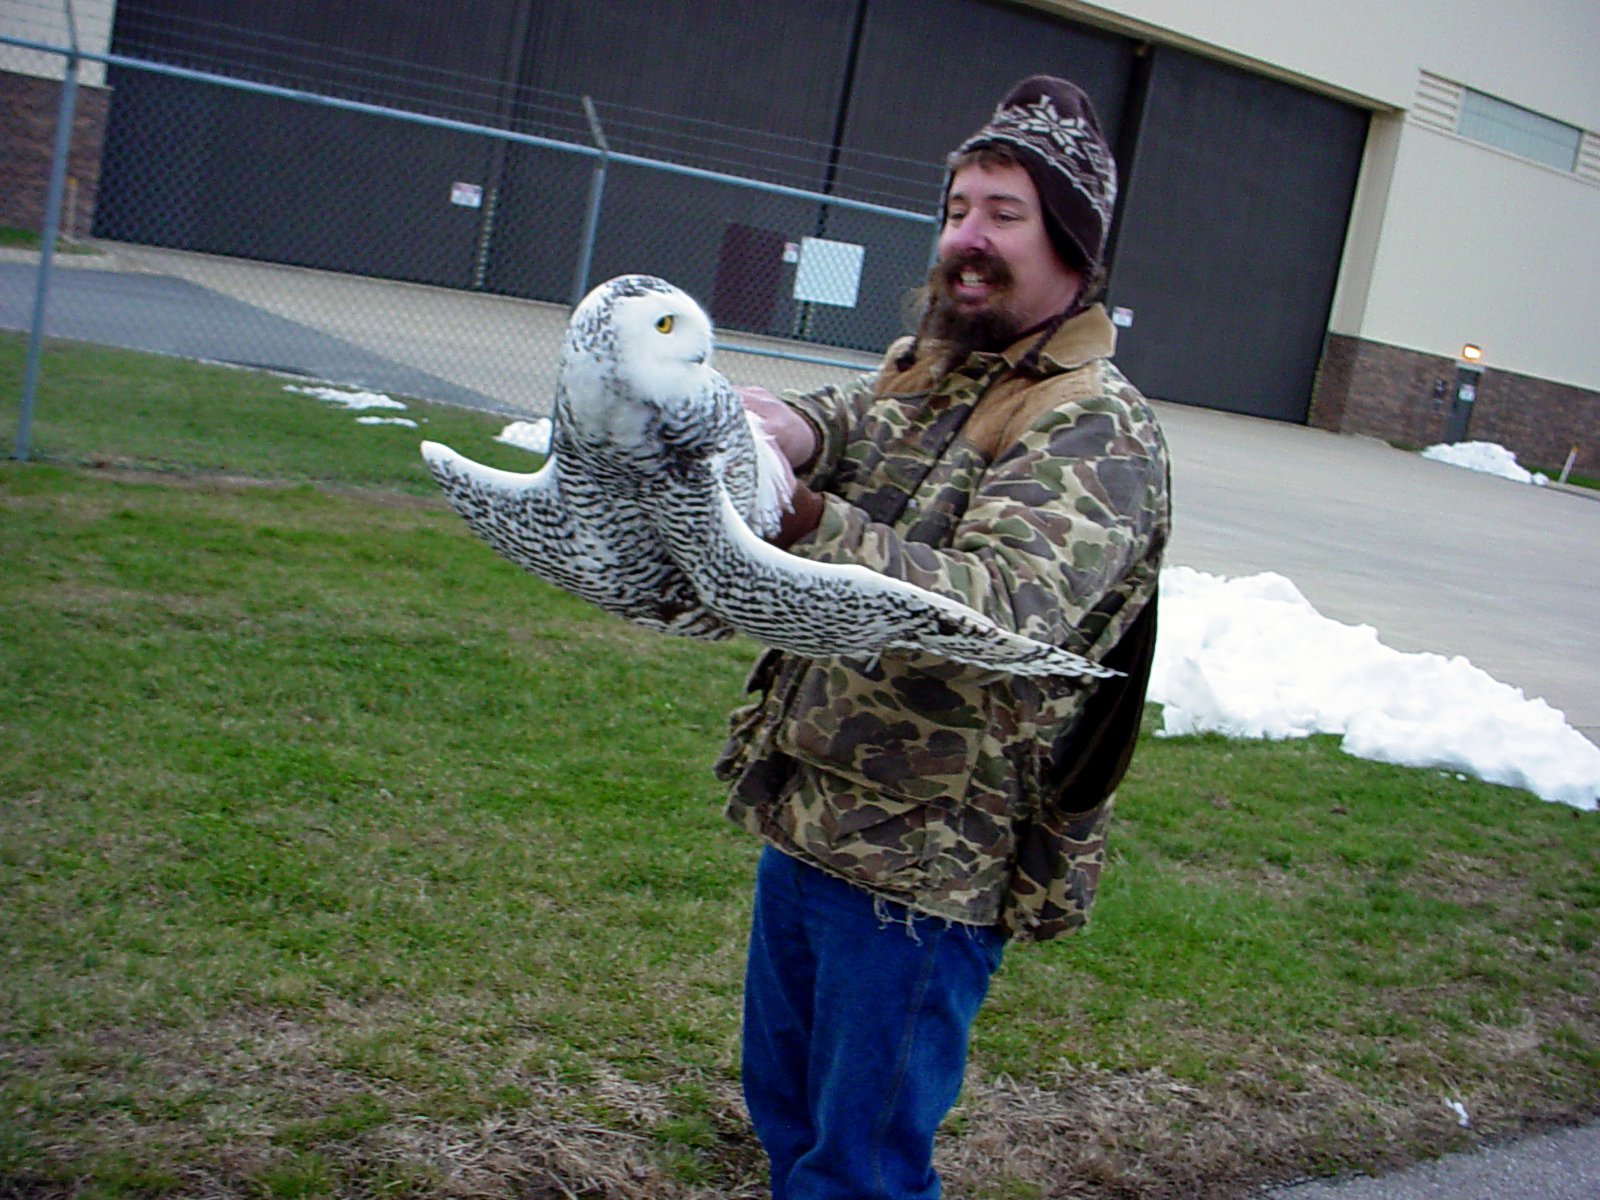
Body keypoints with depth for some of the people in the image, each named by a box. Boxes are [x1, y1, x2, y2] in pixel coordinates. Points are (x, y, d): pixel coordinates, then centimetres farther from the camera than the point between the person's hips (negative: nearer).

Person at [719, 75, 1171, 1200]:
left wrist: (809, 524, -45)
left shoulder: (1097, 431, -17)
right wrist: (797, 427, -28)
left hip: (924, 866, -8)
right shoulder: (921, 368, 12)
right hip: (804, 821, 8)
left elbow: (1007, 612, -32)